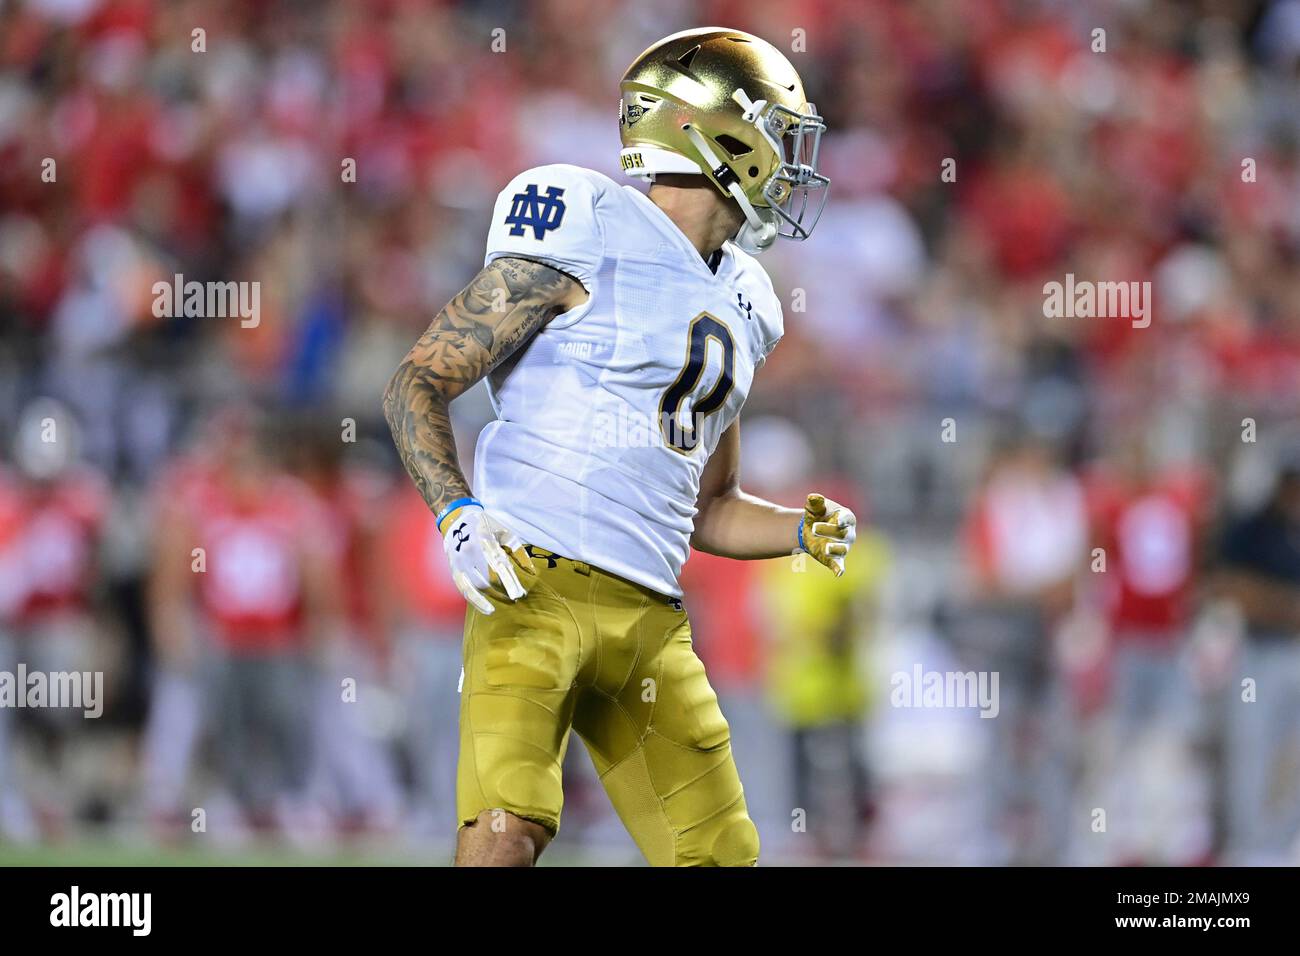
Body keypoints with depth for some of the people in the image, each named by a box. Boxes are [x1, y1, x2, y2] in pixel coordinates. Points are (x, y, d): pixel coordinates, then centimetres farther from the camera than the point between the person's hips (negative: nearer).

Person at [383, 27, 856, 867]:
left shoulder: (738, 305, 21)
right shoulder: (586, 239, -3)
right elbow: (418, 384, -4)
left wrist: (802, 532, 10)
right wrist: (458, 512, -19)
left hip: (651, 620, 8)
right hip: (542, 580, -8)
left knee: (718, 853, 6)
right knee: (508, 834, -26)